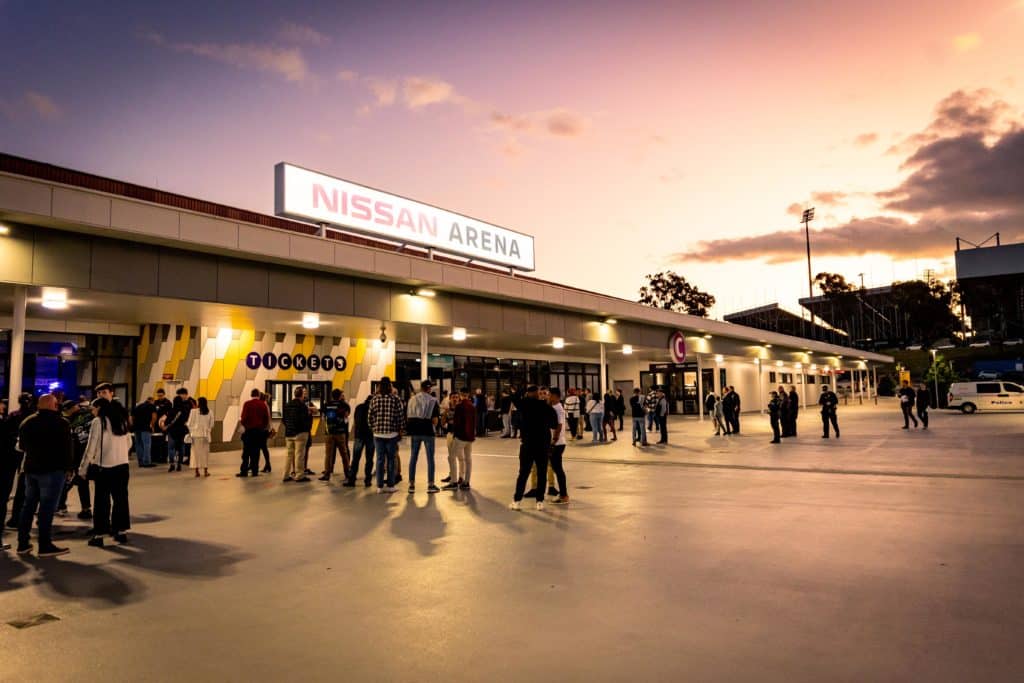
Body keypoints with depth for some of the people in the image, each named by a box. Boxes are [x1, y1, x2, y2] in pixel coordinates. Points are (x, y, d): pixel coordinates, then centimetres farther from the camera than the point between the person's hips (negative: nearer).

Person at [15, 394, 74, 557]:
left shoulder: (26, 422, 10)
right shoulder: (61, 423, -11)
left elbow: (21, 446, 21)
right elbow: (68, 448, -12)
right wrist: (68, 468, -3)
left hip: (30, 469, 7)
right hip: (52, 470, -7)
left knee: (28, 505, 15)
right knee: (47, 507, -5)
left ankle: (22, 543, 19)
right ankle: (45, 546, -3)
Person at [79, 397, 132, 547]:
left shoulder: (98, 421, -7)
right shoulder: (121, 419, 10)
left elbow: (91, 446, -8)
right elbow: (129, 442, 14)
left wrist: (83, 468, 0)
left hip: (104, 466, -5)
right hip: (122, 465, 5)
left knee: (102, 501, 3)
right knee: (121, 498, 10)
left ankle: (98, 535, 6)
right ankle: (121, 532, 15)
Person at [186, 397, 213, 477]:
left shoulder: (193, 411, -9)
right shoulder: (210, 412, -2)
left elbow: (189, 424, -4)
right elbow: (211, 425, 4)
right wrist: (210, 432, 18)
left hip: (196, 434, -2)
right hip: (205, 435, 2)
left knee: (196, 452, 6)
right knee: (205, 452, 8)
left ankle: (197, 471, 6)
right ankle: (205, 471, 10)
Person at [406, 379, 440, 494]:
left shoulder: (412, 400, 7)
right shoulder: (432, 400, -6)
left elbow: (407, 417, 8)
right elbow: (435, 420, -10)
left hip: (414, 432, 4)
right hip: (427, 432, -4)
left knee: (413, 457, 11)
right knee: (430, 458, 5)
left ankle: (411, 485, 12)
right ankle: (430, 485, 8)